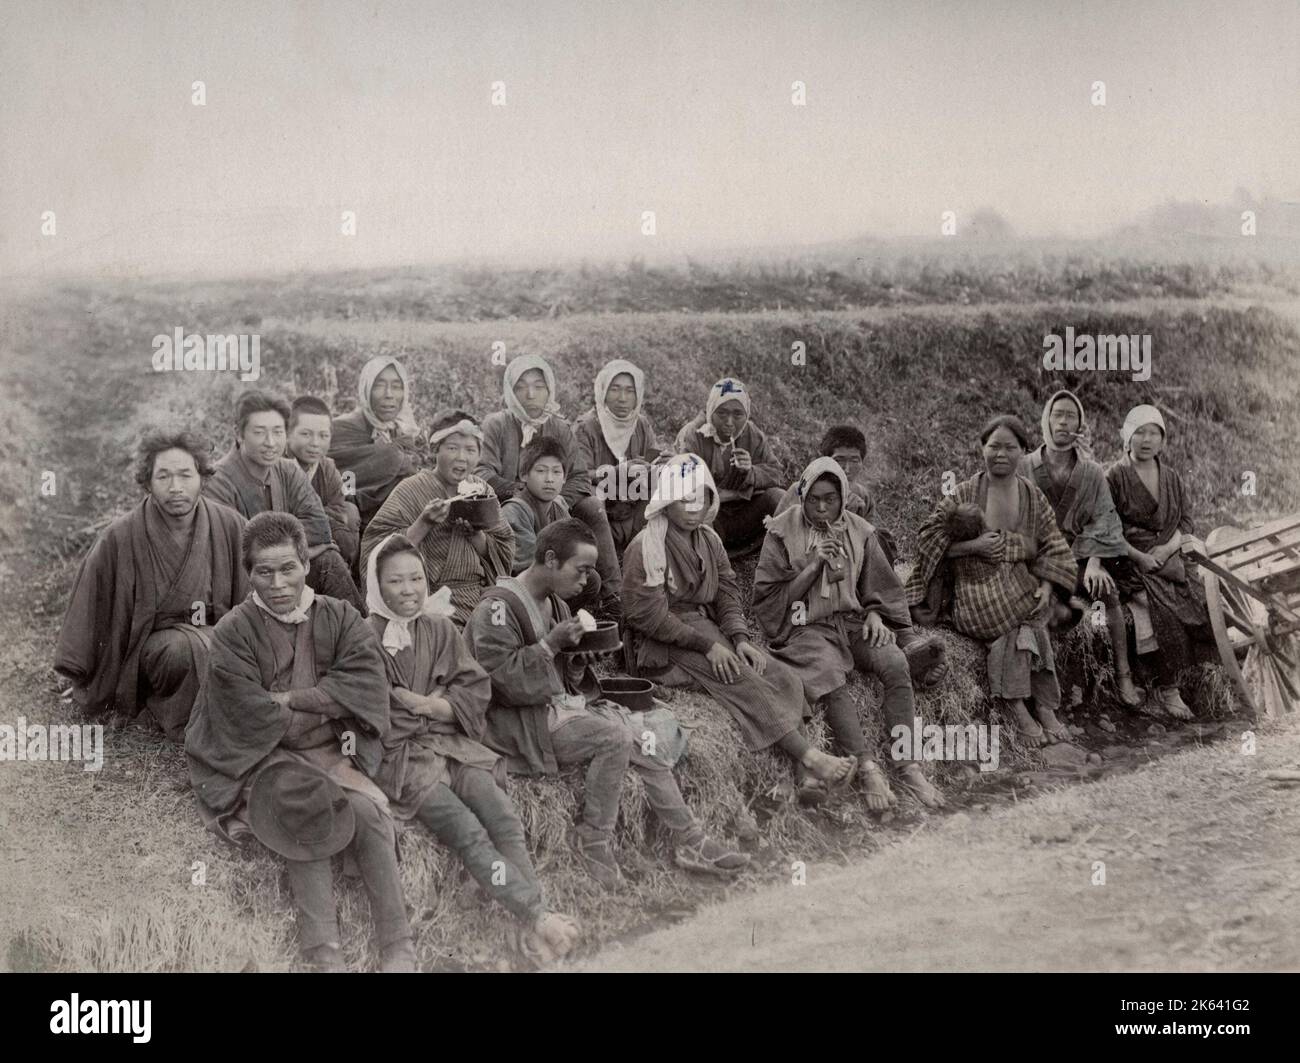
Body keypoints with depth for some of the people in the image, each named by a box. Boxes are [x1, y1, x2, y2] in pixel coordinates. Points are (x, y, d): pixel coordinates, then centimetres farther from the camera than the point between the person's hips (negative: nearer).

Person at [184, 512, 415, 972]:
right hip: (263, 758, -2)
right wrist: (326, 707, -7)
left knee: (367, 810, -26)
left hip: (331, 752, 3)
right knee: (306, 814, -32)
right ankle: (323, 954, -36)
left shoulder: (339, 618, 4)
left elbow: (366, 683, -10)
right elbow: (254, 719, -13)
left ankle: (398, 949, -25)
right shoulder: (233, 632, -5)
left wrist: (289, 700, -14)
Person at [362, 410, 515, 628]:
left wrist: (476, 534, -10)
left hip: (480, 595, 5)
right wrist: (423, 524, -19)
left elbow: (504, 556, 8)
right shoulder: (411, 490, -2)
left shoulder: (483, 491, 12)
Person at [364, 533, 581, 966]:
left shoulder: (440, 628, 10)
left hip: (450, 744, 4)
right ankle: (539, 916, -30)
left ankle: (533, 928, -30)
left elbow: (476, 689, 7)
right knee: (466, 831, -25)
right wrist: (436, 703, -8)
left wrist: (429, 705, -9)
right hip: (397, 753, -4)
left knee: (503, 818, -22)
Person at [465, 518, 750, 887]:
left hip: (558, 704, 9)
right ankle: (594, 840, -14)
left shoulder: (555, 605, 15)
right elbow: (501, 680, -21)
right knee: (615, 735, -27)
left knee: (642, 736, -8)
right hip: (518, 719, -9)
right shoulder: (498, 607, -14)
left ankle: (688, 839, -4)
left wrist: (575, 651, -3)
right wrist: (550, 644, -22)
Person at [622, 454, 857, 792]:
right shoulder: (645, 549, -12)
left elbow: (727, 594, 11)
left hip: (708, 630, 8)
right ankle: (811, 757, -36)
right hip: (663, 643, -8)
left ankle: (803, 776, -24)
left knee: (783, 677, -14)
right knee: (742, 680, -29)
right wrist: (708, 646, -21)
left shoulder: (709, 540, 13)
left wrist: (740, 639, -10)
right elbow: (649, 616, -17)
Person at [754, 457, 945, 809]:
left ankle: (909, 765, -24)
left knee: (896, 664, -25)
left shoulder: (859, 532, 10)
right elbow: (767, 597, -4)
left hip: (852, 621, 3)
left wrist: (874, 615, -4)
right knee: (831, 678, -34)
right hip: (806, 626, -3)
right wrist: (813, 566, -12)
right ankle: (868, 768, -35)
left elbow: (878, 590, 18)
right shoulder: (783, 532, 0)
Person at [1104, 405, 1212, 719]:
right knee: (1166, 611, -28)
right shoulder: (1115, 476, 0)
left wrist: (1167, 548, -8)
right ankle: (1168, 691, -19)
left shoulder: (1172, 477, 15)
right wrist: (1140, 557, -15)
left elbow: (1186, 520, 13)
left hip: (1171, 554, 5)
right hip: (1133, 560, -5)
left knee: (1205, 605, -21)